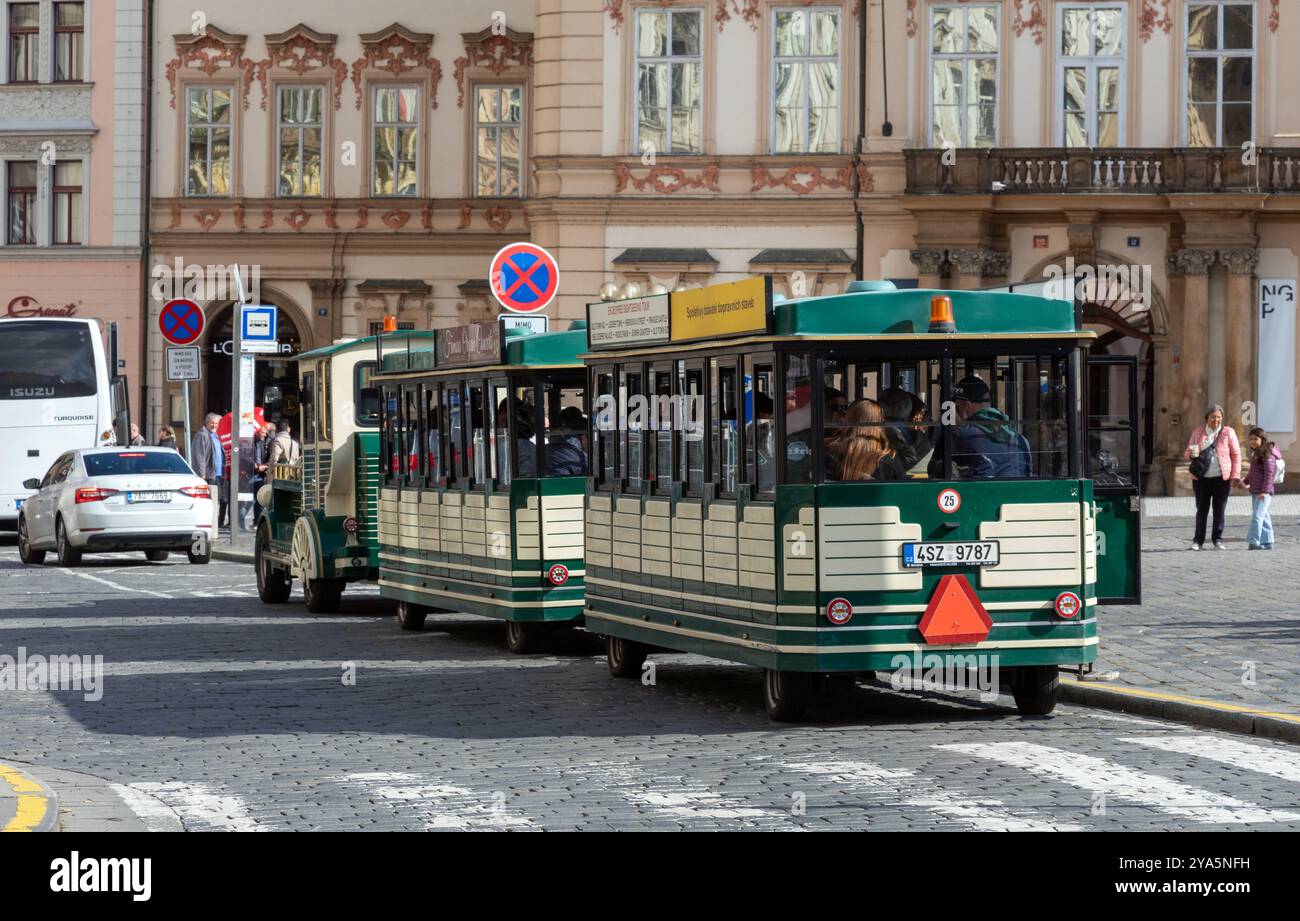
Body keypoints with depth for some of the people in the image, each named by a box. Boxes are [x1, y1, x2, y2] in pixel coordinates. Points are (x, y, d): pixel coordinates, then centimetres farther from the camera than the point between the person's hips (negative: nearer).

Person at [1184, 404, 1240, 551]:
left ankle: (1218, 540, 11)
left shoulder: (1228, 432, 4)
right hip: (1202, 478, 1)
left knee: (1219, 509, 3)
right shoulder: (1198, 432, 10)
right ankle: (1198, 540, 5)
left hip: (1221, 478, -1)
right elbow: (1187, 453, 14)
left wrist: (1235, 476, -5)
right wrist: (1191, 454, -12)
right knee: (1201, 509, 2)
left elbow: (1236, 455, 4)